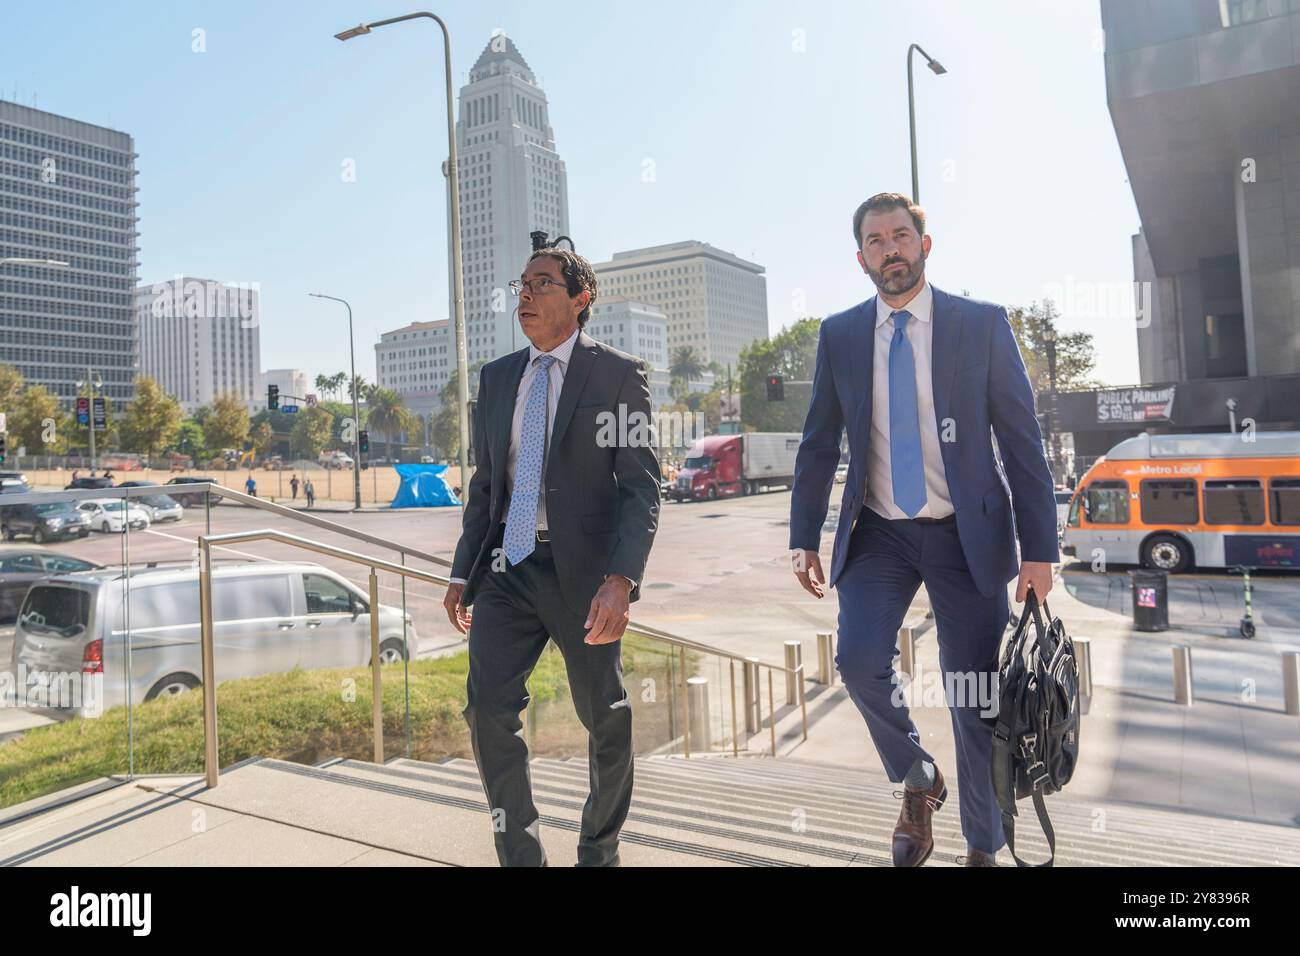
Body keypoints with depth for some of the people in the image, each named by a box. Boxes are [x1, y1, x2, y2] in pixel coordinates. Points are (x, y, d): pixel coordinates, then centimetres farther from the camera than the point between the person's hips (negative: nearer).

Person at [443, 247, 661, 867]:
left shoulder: (618, 374, -4)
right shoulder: (497, 377, 11)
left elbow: (640, 488, -11)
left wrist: (621, 579, -23)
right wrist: (463, 571, 13)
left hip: (580, 570, -4)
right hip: (506, 566, 4)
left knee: (604, 719, 10)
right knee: (488, 708, -7)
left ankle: (599, 851, 35)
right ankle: (521, 856, 13)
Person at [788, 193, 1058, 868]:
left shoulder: (982, 324, -2)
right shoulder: (839, 335, 4)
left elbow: (1022, 440, -2)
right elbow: (818, 444, 8)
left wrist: (1038, 548, -6)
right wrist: (804, 537, 3)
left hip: (966, 534, -1)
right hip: (878, 533, 2)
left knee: (976, 696, 2)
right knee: (859, 660, -19)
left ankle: (983, 848, 25)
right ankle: (918, 782, 12)